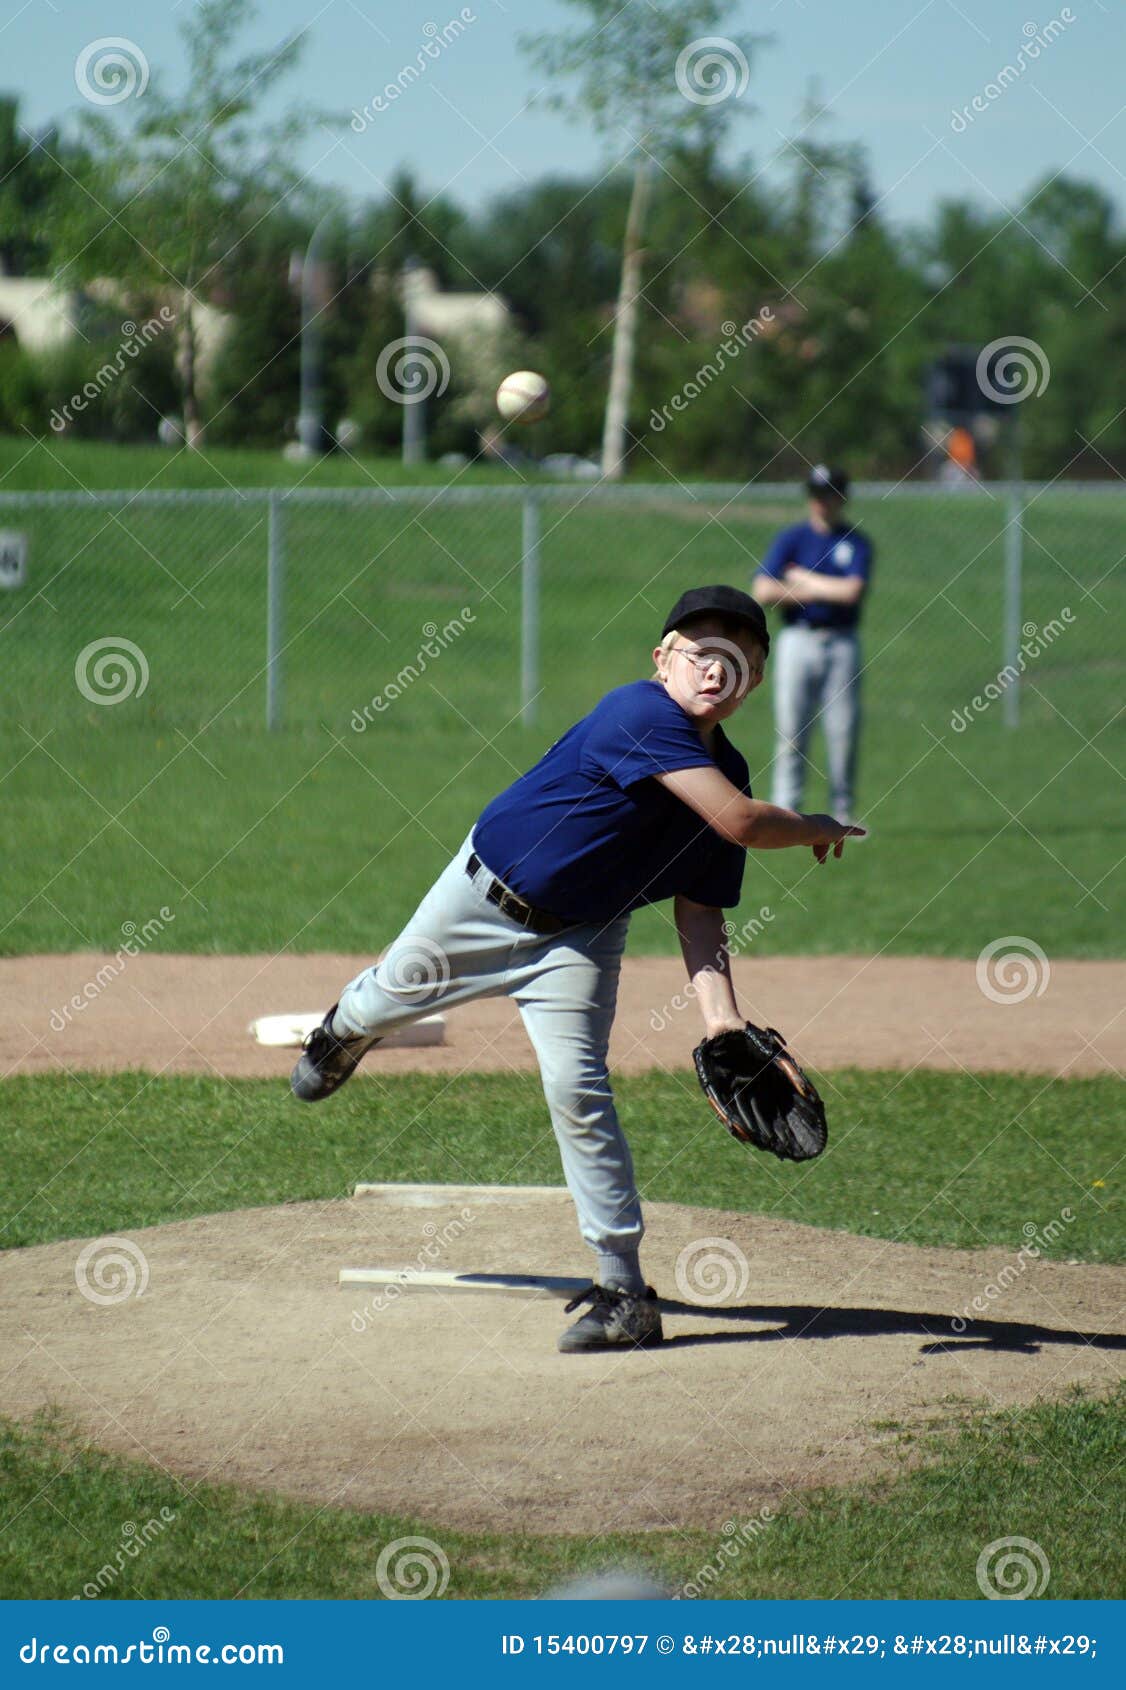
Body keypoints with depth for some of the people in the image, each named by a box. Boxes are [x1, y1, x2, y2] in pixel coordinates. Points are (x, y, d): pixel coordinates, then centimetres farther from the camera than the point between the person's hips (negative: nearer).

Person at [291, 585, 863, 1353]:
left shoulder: (725, 772, -7)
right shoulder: (643, 714, -29)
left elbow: (700, 915, -4)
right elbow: (740, 822, -37)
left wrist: (722, 1017, -17)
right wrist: (817, 830, -20)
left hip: (577, 940, 3)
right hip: (486, 894, -3)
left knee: (578, 1088, -12)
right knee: (390, 998, 18)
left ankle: (626, 1294, -9)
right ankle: (346, 1030, 60)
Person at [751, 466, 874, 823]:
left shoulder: (856, 542, 6)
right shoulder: (790, 539, 6)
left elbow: (853, 590, -10)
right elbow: (763, 591, -7)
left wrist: (804, 580, -2)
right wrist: (825, 591, -7)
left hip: (842, 643, 0)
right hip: (798, 641, 0)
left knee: (844, 731, -1)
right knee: (790, 731, -3)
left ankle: (843, 813, 5)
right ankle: (786, 812, -1)